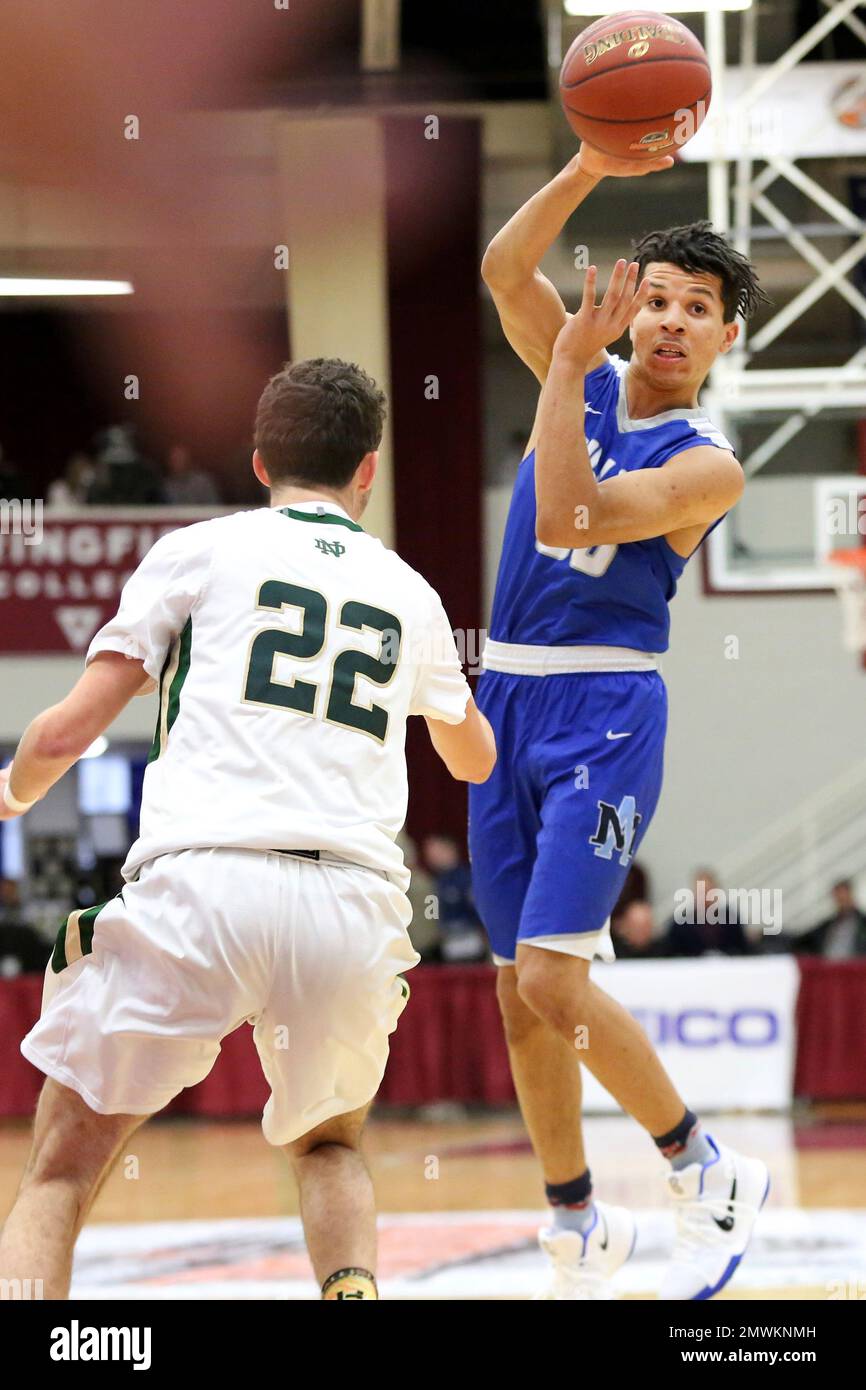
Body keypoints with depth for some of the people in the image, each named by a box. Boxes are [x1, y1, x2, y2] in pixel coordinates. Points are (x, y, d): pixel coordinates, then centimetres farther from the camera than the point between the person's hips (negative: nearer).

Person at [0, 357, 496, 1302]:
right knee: (327, 1145, 30)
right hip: (356, 900, 3)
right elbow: (475, 761, 43)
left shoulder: (200, 550, 13)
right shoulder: (409, 594, 24)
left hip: (201, 881, -3)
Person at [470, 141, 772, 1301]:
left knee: (552, 978, -17)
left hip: (604, 713, -7)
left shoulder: (708, 466, -9)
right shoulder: (588, 379, 8)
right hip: (507, 702, 7)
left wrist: (567, 370, -20)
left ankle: (706, 1173, -1)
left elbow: (567, 520, -22)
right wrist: (592, 166, -15)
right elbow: (505, 268, -3)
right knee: (519, 991, 7)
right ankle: (579, 1228, 19)